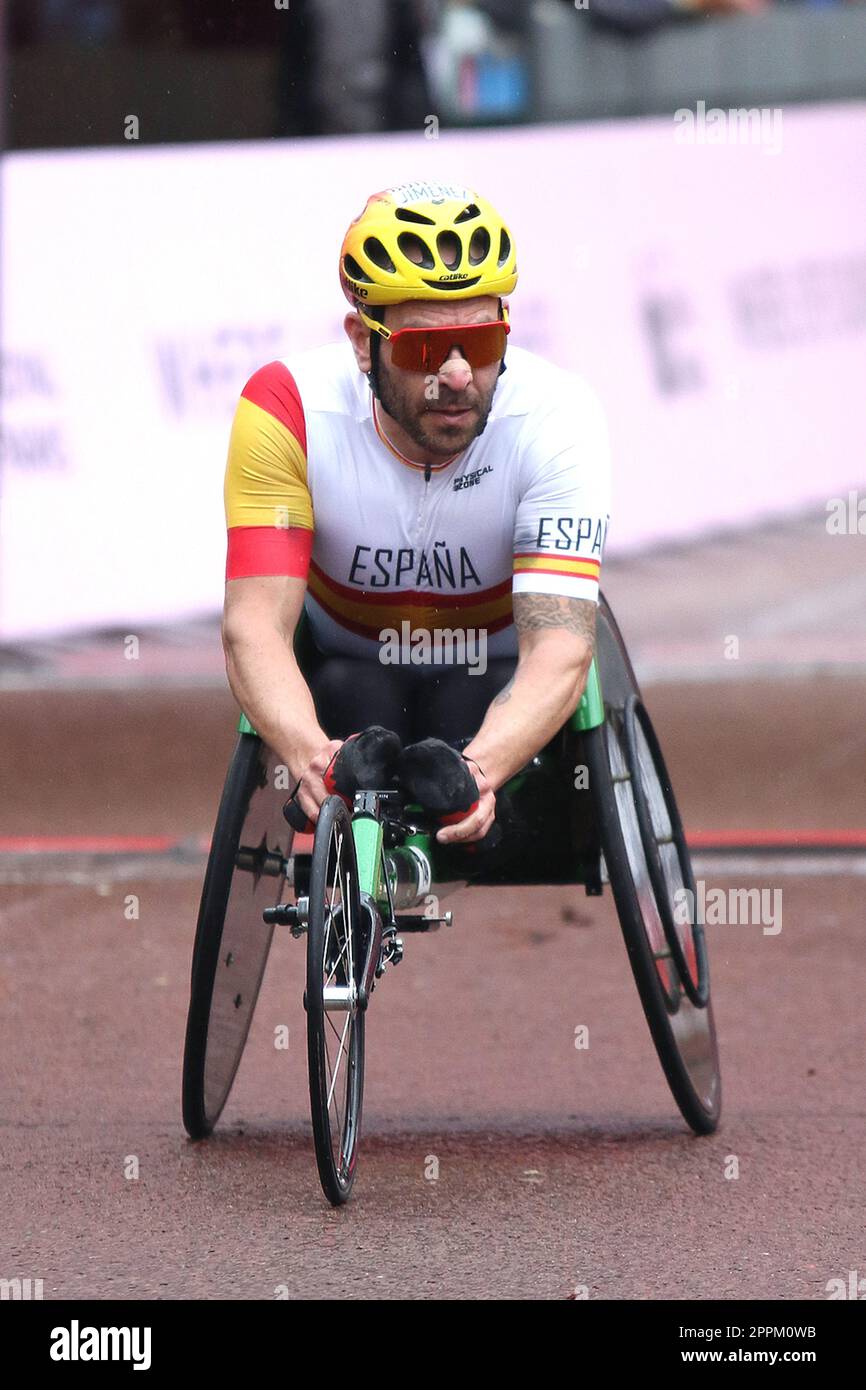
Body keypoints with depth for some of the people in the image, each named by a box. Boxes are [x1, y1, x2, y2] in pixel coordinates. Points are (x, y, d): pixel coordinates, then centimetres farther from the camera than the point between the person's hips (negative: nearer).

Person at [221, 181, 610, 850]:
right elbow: (255, 625, -33)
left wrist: (478, 768, -58)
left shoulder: (557, 416, -27)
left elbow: (560, 645, -36)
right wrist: (311, 755, -55)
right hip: (350, 673, 1)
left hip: (498, 679, -1)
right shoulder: (288, 409, -25)